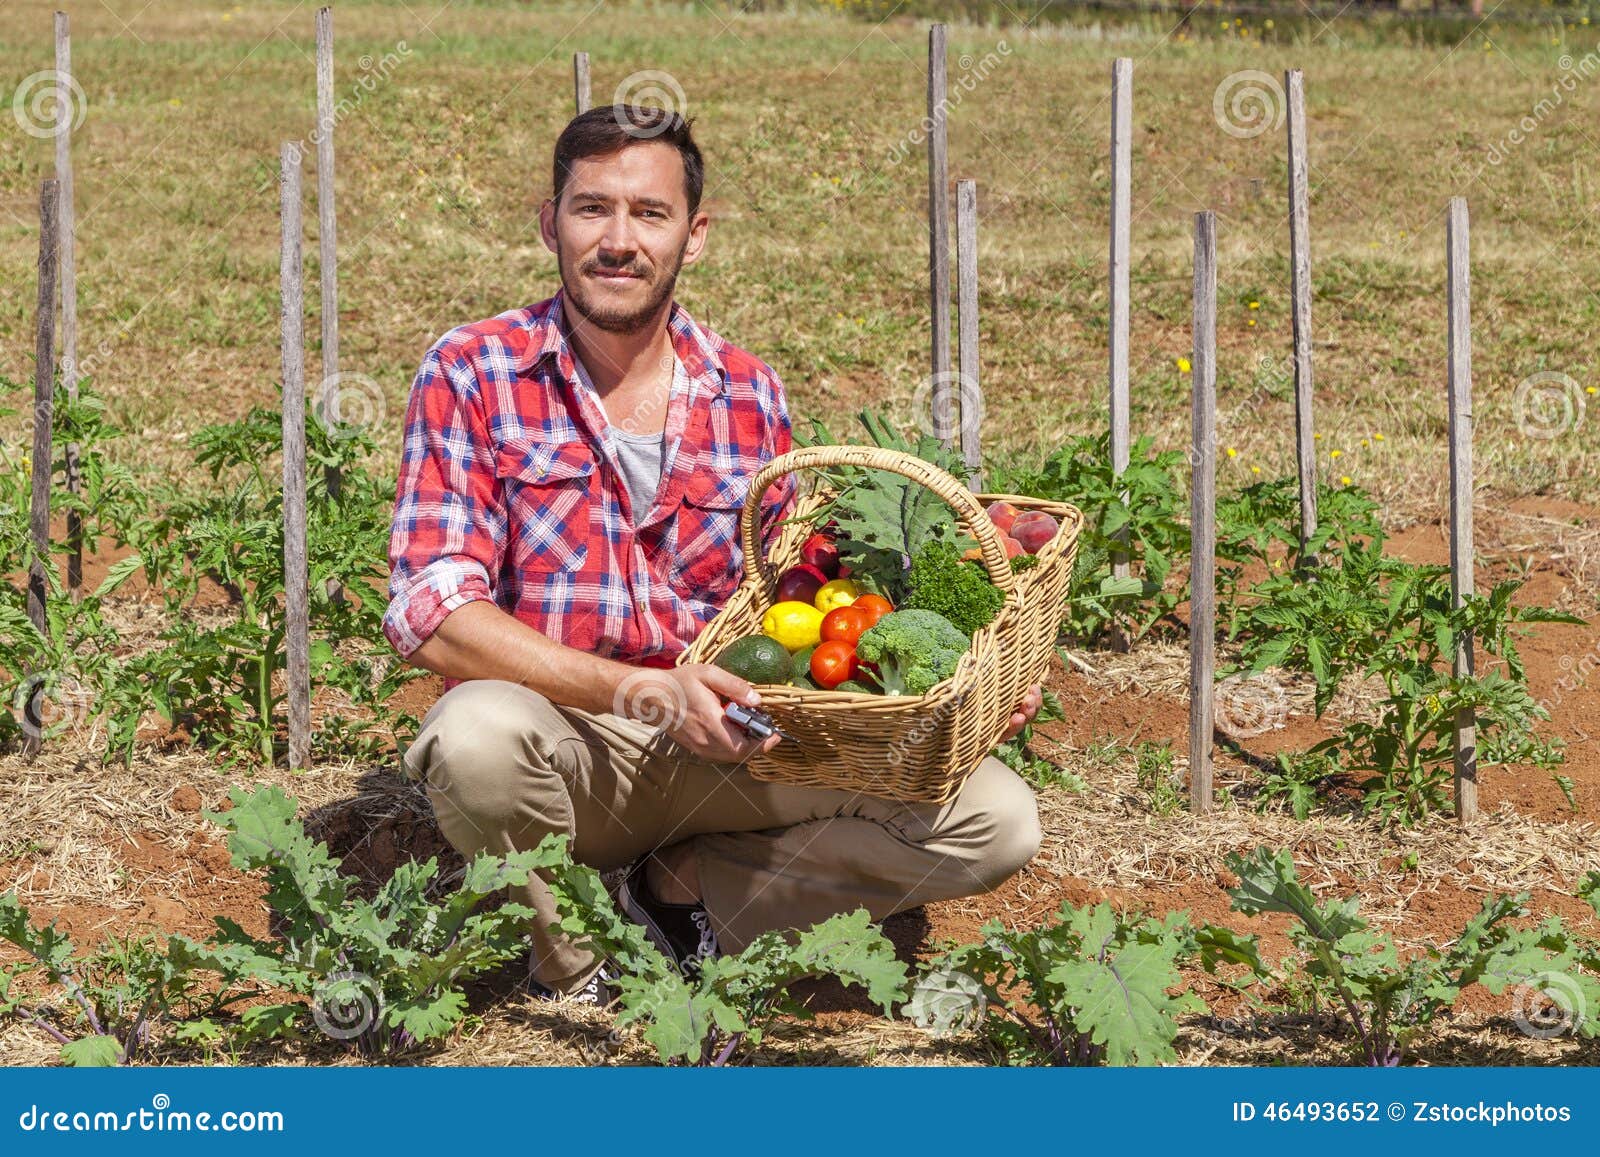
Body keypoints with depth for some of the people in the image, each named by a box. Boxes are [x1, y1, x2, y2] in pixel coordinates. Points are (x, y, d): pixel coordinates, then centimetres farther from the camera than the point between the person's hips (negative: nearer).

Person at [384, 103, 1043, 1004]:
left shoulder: (749, 395, 5)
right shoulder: (473, 374, -7)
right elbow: (433, 614, -17)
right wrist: (644, 692, -29)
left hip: (718, 751, 3)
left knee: (995, 820, -13)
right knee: (482, 734, -40)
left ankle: (686, 888, 1)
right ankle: (566, 970, -8)